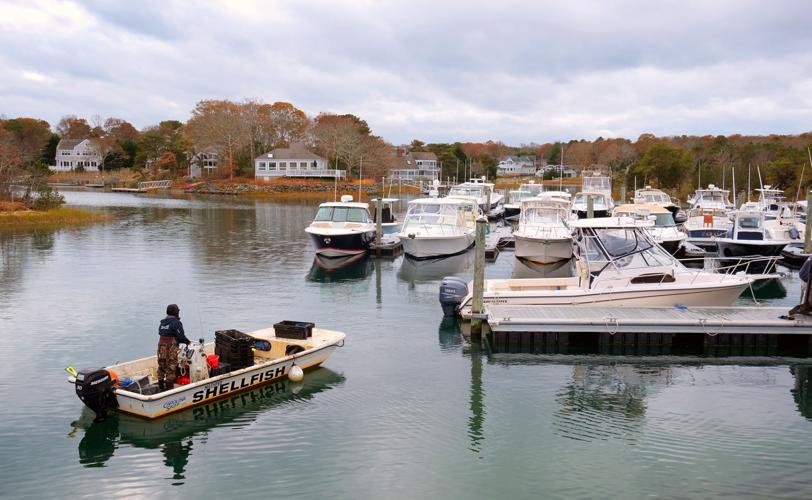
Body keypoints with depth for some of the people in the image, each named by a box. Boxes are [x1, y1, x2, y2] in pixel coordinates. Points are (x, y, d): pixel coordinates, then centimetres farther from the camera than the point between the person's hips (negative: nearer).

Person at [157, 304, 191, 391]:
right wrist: (187, 342, 4)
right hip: (171, 350, -7)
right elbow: (181, 336, -15)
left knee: (161, 367, 17)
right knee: (171, 369, 0)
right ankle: (169, 388, 4)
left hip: (161, 348, 8)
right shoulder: (176, 323, -12)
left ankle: (161, 387, 25)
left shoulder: (162, 323, 13)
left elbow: (161, 334, 13)